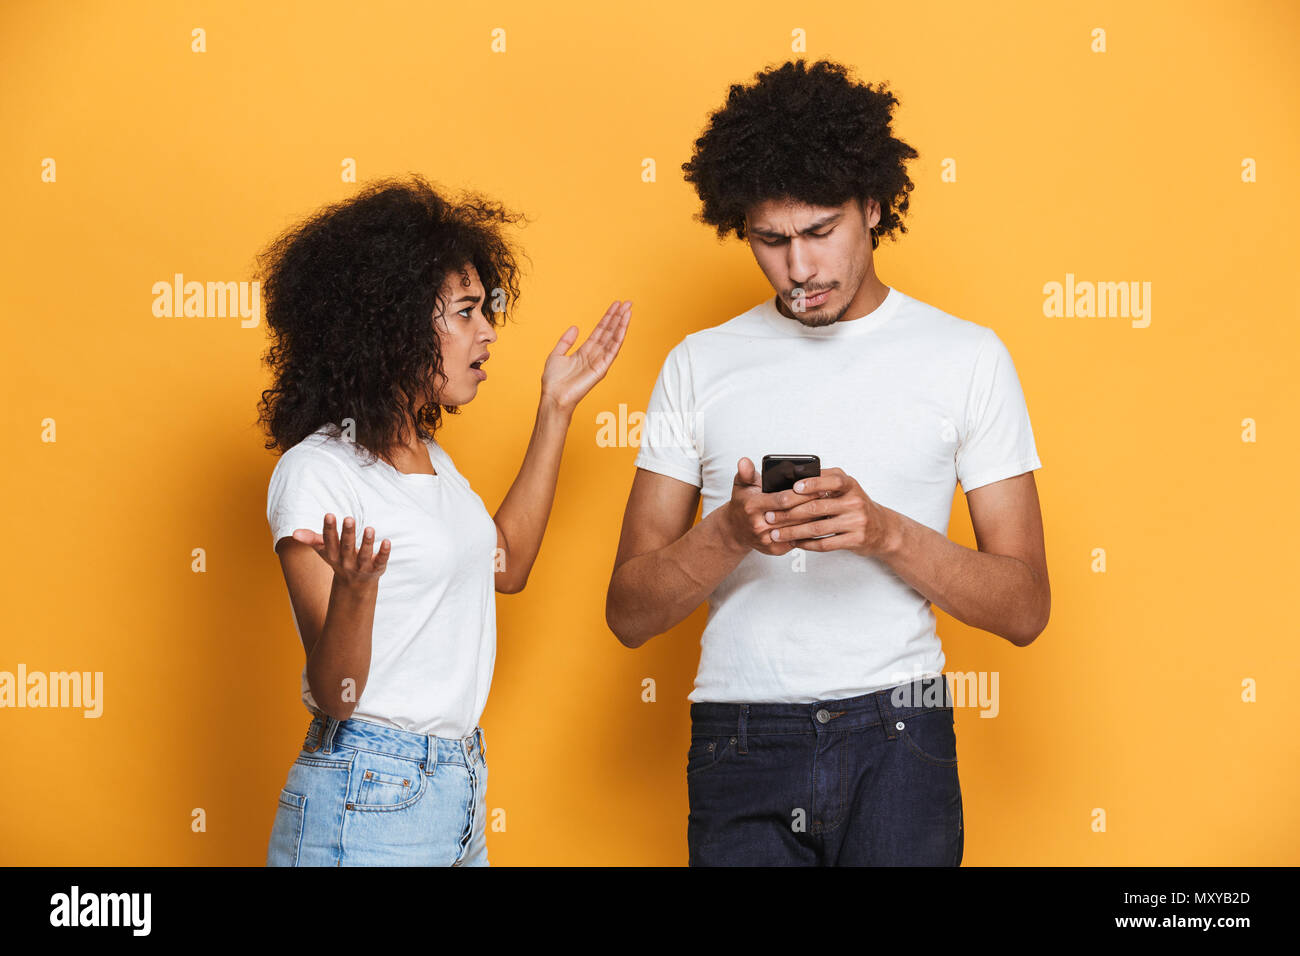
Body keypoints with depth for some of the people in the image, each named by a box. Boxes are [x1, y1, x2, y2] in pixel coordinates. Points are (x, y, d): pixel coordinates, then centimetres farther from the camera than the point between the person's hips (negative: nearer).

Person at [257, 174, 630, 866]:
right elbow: (333, 696, -15)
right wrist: (354, 591, -37)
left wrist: (555, 408, 23)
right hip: (365, 802, -8)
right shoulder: (314, 472, -14)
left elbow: (505, 563, 25)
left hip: (458, 795, 8)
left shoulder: (430, 458, 12)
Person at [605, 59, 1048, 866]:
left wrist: (887, 531, -16)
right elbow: (629, 614, 5)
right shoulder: (700, 366, 8)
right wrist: (729, 533, -15)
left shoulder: (966, 357, 4)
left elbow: (1025, 608, 1)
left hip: (895, 745, -1)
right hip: (739, 744, 1)